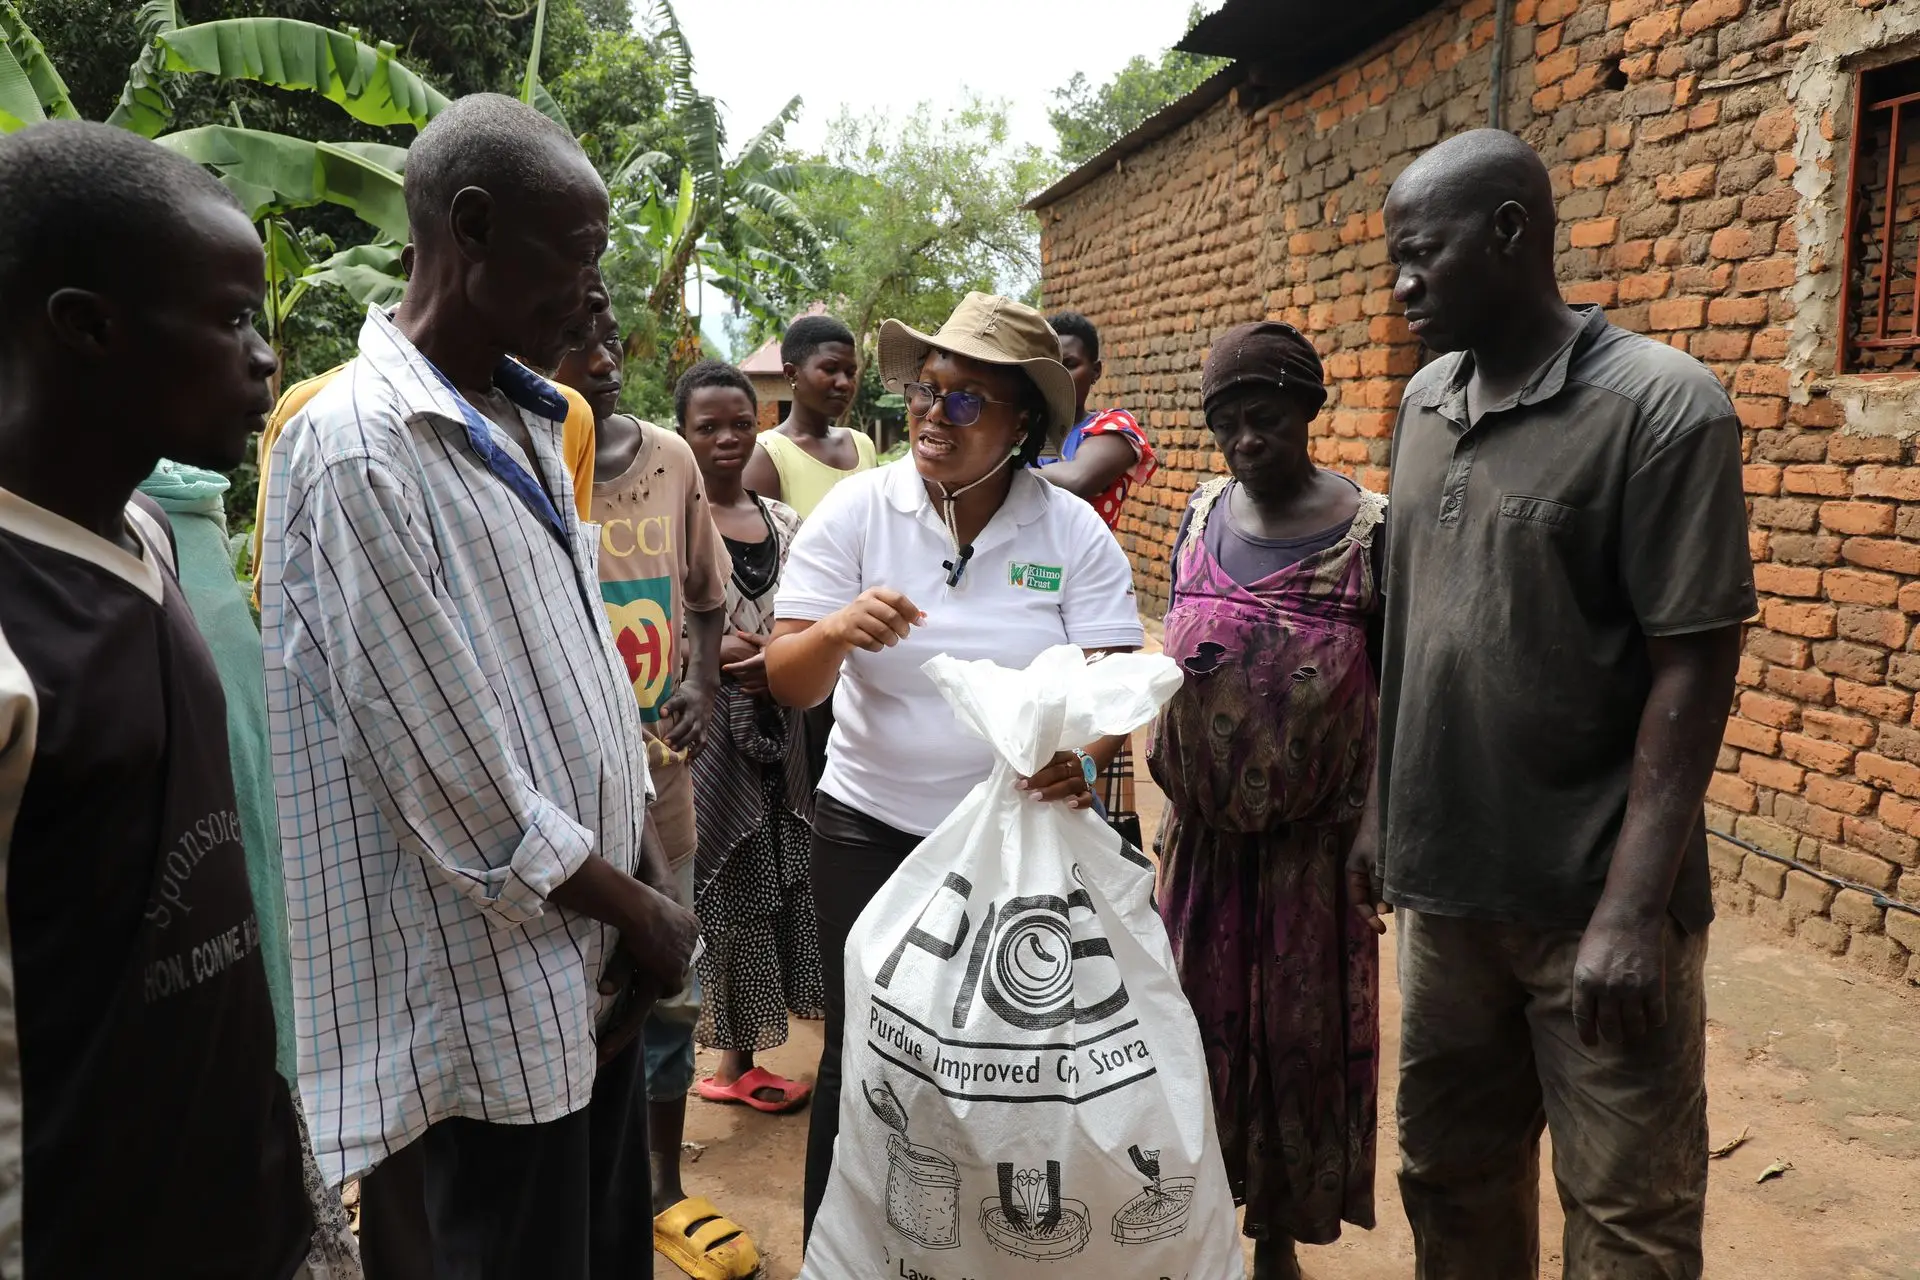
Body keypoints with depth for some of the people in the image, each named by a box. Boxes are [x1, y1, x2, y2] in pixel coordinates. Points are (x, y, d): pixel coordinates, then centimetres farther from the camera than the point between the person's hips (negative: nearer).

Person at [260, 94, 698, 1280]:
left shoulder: (528, 424, 8)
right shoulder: (355, 448, -18)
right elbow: (451, 770, -19)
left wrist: (642, 884, 5)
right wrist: (633, 906, -10)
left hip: (591, 950, 8)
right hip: (487, 987, -8)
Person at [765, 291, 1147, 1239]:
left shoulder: (1074, 531, -5)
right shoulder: (854, 511, -6)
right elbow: (787, 685, -7)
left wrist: (1086, 756, -33)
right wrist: (836, 633, -29)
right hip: (871, 833, 0)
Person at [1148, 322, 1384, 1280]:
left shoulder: (1370, 529, -10)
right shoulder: (1202, 515, 4)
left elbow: (1393, 690, -8)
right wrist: (1176, 785, 11)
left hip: (1313, 836, -3)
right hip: (1203, 826, 4)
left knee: (1300, 1030, 9)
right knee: (1201, 1017, 13)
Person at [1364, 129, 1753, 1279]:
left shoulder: (1663, 407, -12)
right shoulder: (1427, 403, 7)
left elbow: (1693, 667, -14)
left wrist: (1632, 908, -17)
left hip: (1592, 898, -5)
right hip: (1443, 883, 6)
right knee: (1452, 1181, 18)